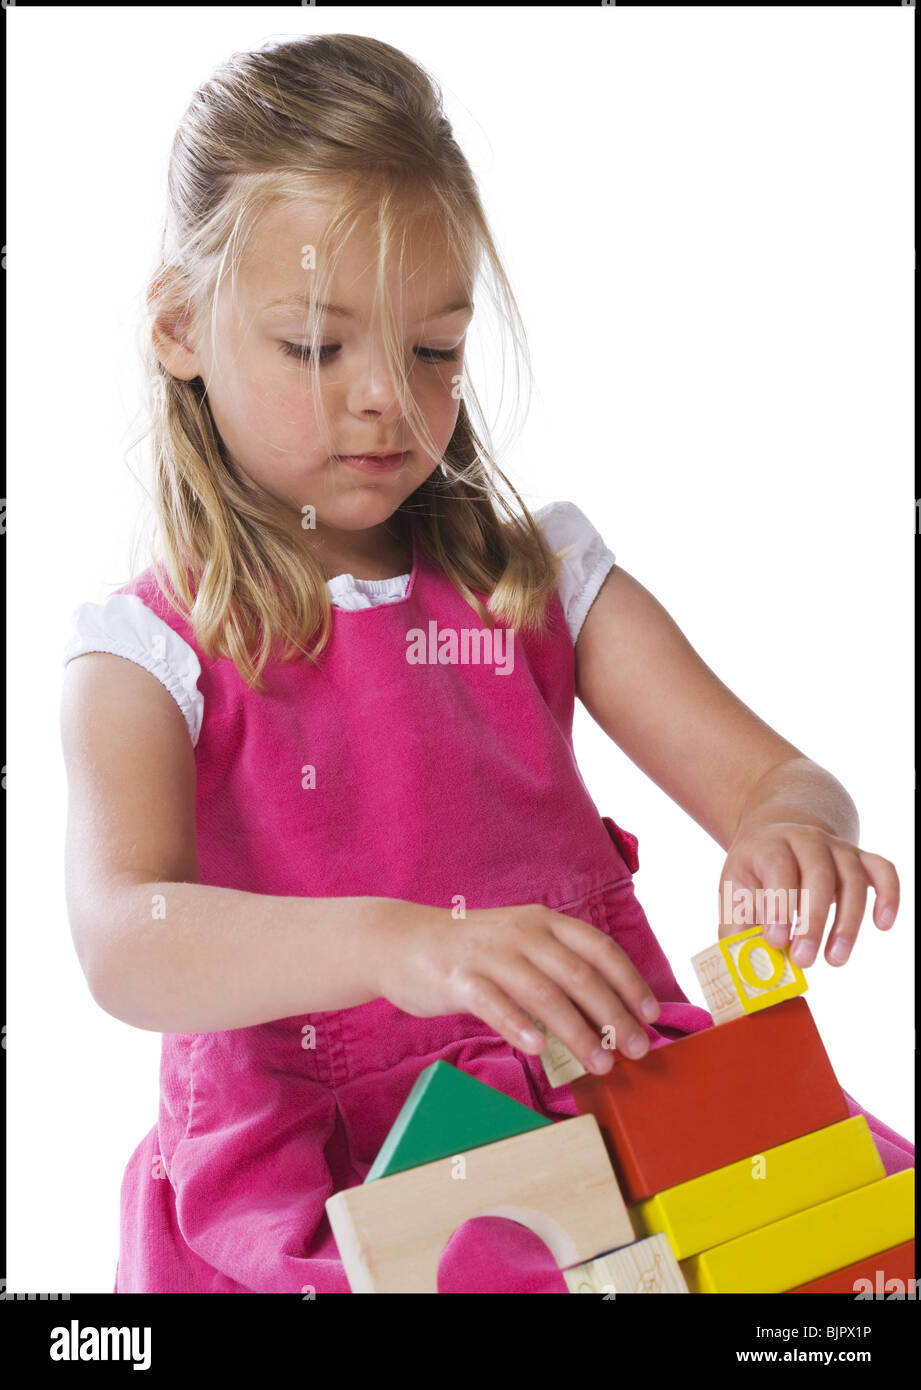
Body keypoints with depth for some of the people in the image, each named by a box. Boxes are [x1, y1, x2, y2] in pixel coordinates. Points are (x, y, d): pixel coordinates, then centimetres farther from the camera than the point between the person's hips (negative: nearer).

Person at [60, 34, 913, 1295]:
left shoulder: (545, 580, 10)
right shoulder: (147, 658, -1)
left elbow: (772, 779, 6)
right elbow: (122, 942, -18)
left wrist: (800, 833, -20)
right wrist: (396, 942, -37)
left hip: (599, 1089, 4)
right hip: (304, 1168, -3)